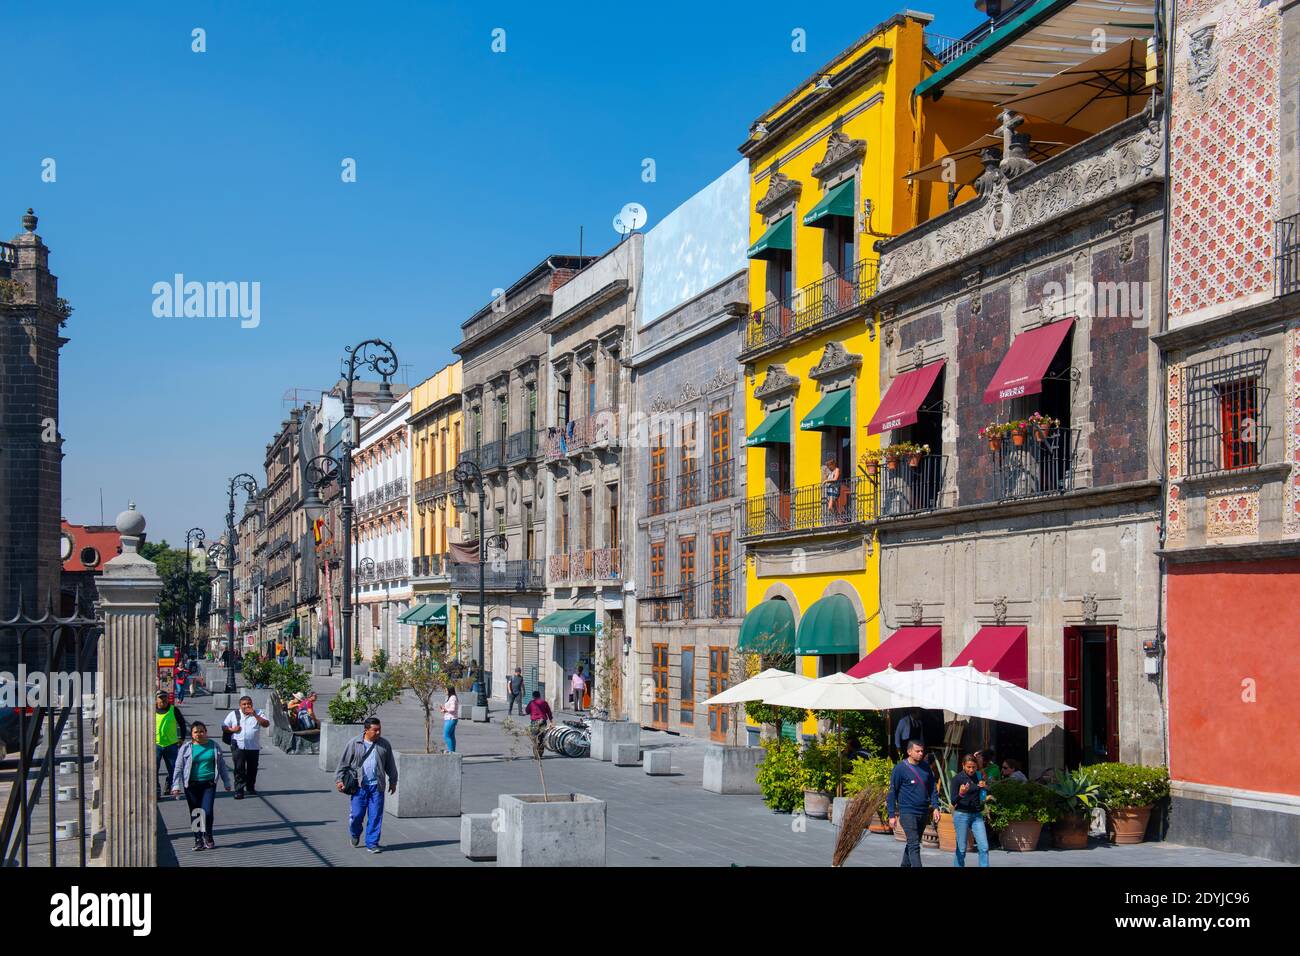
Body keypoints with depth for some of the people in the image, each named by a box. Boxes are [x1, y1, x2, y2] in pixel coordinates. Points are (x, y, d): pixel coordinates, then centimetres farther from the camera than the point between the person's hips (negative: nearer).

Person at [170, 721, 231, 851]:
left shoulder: (213, 746, 7)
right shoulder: (186, 748, 2)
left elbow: (222, 765, 15)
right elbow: (178, 768, 3)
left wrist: (226, 782, 16)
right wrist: (176, 785, -5)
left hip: (209, 784, 0)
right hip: (191, 785, 0)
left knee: (207, 812, -9)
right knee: (195, 814, 3)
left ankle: (208, 838, 9)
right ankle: (198, 840, 13)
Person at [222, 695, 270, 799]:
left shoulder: (258, 713, 7)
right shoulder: (233, 714, 9)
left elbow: (266, 724, -6)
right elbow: (224, 726, 11)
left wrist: (255, 715, -15)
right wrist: (232, 729, -9)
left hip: (253, 747, 1)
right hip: (238, 747, -1)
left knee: (252, 769, 10)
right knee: (239, 769, -6)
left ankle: (250, 788, 28)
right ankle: (239, 791, -5)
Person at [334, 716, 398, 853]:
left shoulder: (385, 745, 8)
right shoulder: (354, 743, 0)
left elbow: (390, 765, 18)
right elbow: (343, 762, 4)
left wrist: (393, 781, 22)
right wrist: (339, 780, 0)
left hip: (377, 786, 2)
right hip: (360, 785, -2)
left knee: (375, 816, 0)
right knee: (357, 814, -1)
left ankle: (372, 843, 9)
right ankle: (355, 834, 30)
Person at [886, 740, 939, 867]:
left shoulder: (926, 768, 8)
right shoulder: (900, 768, -7)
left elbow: (932, 789, 15)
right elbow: (892, 792, -5)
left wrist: (935, 807, 3)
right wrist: (892, 815, -8)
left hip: (923, 813, 6)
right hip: (907, 812, -6)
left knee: (913, 844, 15)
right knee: (914, 845, -12)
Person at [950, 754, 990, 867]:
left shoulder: (979, 776, 4)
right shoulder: (957, 778, -9)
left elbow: (985, 795, 15)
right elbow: (953, 802, -11)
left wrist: (985, 787, -7)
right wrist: (960, 794, -32)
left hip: (977, 815, 4)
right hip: (962, 815, -4)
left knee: (984, 847, -4)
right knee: (961, 849, 0)